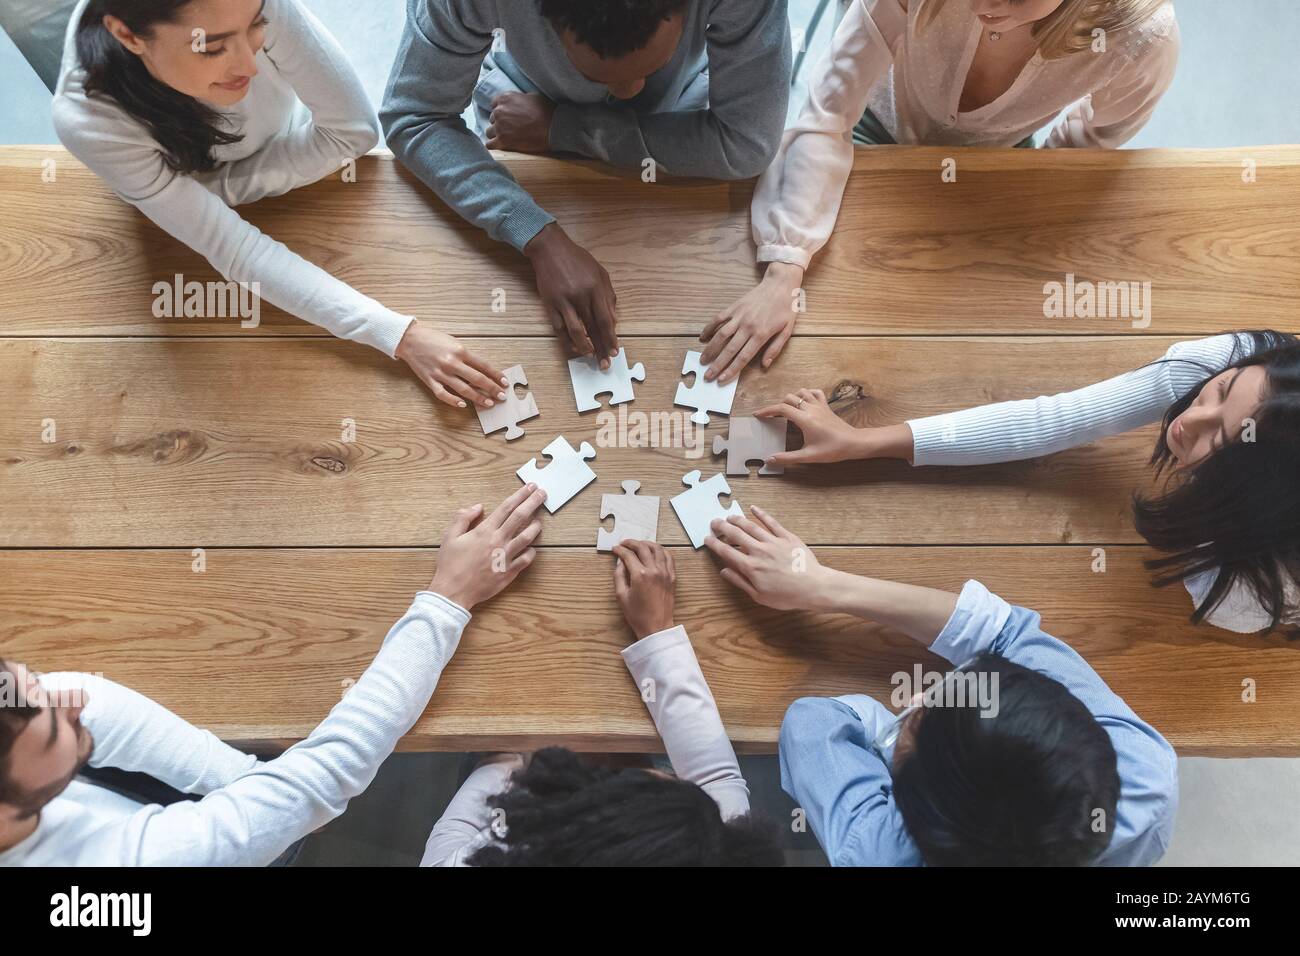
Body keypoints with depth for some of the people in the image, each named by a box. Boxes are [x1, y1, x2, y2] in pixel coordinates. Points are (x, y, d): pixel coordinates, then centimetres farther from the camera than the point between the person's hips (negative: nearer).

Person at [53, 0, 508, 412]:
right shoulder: (88, 119, -42)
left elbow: (353, 130, -30)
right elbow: (236, 251, -41)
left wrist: (225, 186, -33)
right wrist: (401, 335, -50)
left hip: (298, 163, 1)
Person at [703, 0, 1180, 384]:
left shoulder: (1144, 39, -35)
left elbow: (1094, 139, -12)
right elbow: (824, 121, -37)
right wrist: (782, 277, -46)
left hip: (996, 157, 1)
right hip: (881, 127, 0)